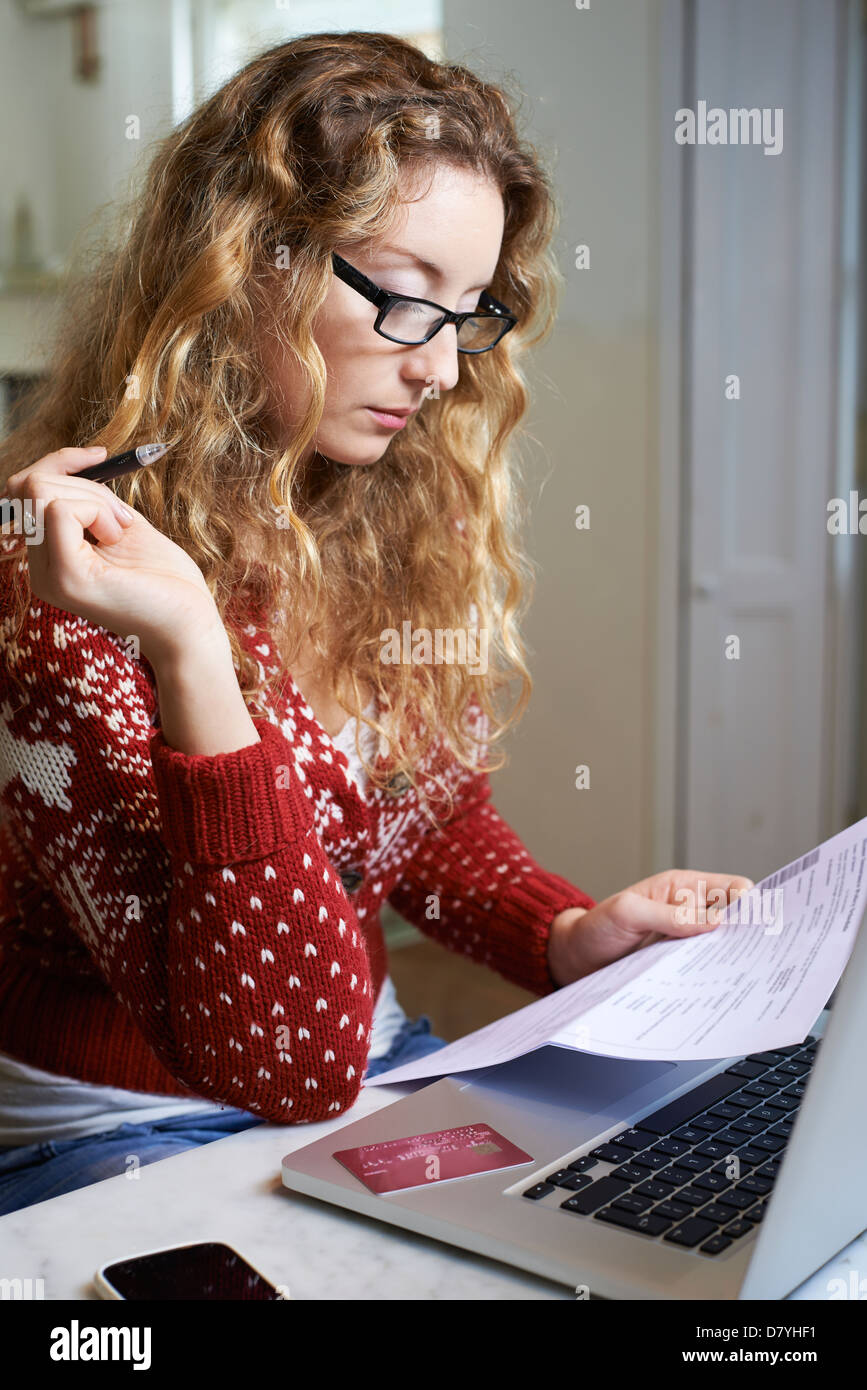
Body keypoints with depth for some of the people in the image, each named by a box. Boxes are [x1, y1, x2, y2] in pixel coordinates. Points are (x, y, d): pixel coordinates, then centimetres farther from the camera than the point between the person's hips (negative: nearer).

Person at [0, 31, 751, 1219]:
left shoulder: (401, 516, -1)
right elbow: (288, 1057, -25)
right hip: (123, 1137, -5)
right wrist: (191, 651, -35)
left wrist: (568, 938, -6)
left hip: (372, 1059, 6)